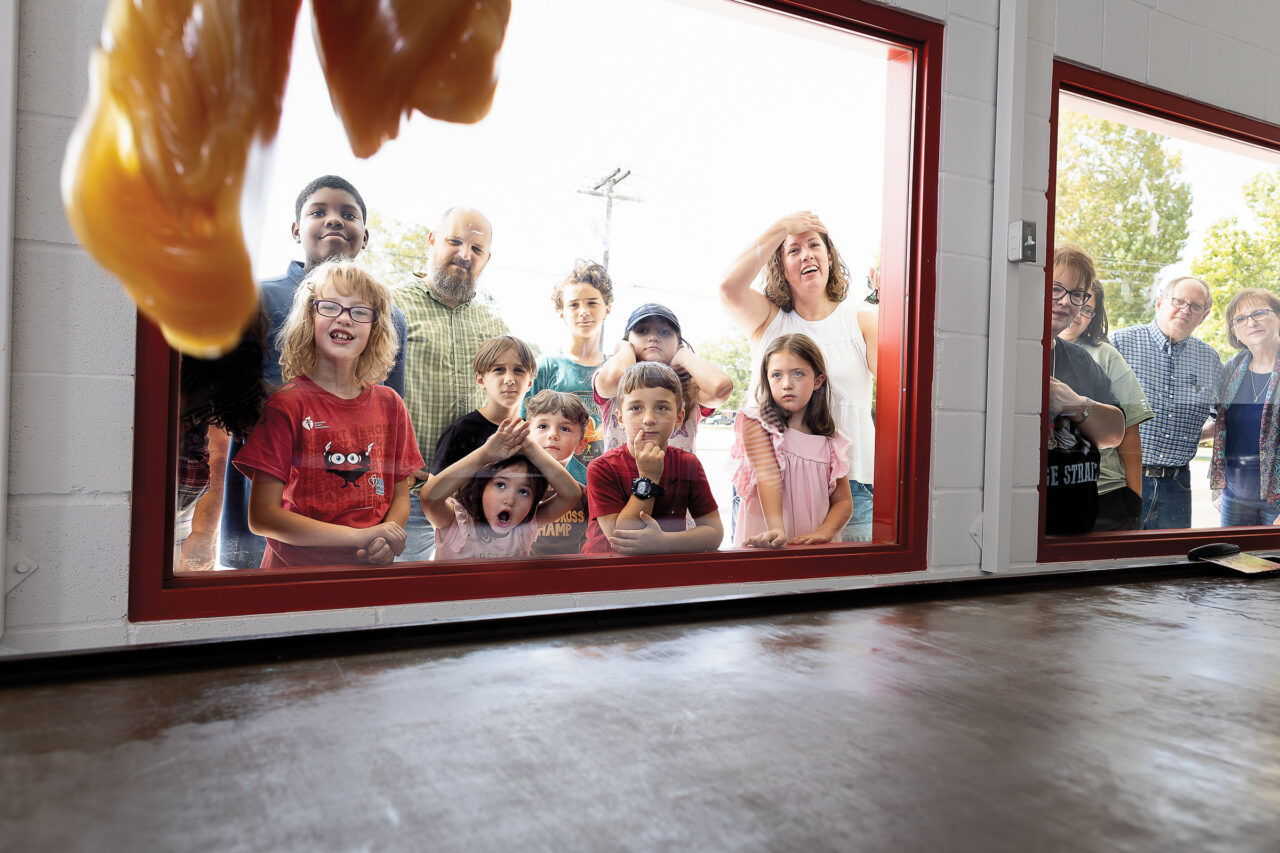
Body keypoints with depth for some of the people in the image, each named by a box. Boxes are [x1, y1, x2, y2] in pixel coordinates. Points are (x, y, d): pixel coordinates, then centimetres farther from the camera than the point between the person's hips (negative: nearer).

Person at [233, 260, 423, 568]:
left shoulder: (389, 404, 8)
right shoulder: (285, 405, -3)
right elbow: (261, 517, -7)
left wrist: (386, 541, -7)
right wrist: (360, 536, -14)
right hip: (296, 568, -2)